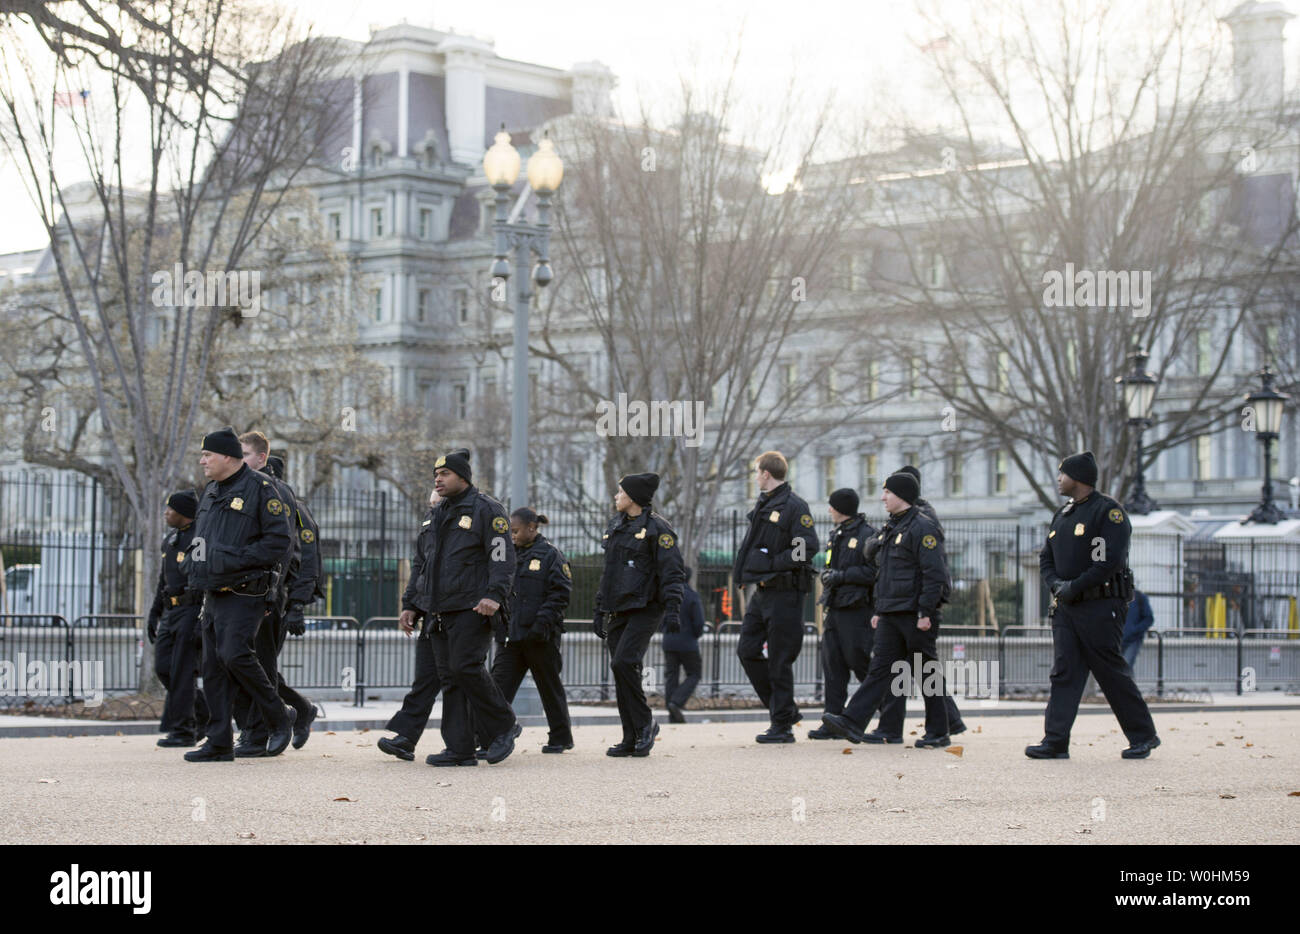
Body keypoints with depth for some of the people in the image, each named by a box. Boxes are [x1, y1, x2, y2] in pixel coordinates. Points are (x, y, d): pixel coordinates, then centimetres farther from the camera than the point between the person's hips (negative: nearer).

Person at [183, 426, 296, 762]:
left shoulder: (260, 489, -8)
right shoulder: (210, 491, 17)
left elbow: (280, 541, -13)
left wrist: (235, 559, -19)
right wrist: (194, 559, 11)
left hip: (243, 593, -8)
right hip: (213, 593, 8)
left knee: (234, 654, -21)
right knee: (213, 666, 5)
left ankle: (279, 716, -3)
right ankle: (219, 744, 8)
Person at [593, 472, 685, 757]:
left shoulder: (656, 527, -7)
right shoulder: (616, 526, 17)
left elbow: (672, 571, -12)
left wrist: (672, 609, -21)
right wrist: (599, 610, 20)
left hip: (644, 608, -8)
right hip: (617, 610, 8)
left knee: (624, 662, -22)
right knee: (621, 670, 4)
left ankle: (645, 724, -6)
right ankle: (632, 739, 9)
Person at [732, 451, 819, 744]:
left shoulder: (794, 507, -11)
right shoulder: (762, 505, 16)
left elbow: (807, 548, -19)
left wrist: (771, 564, -19)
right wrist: (748, 573, 13)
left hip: (783, 593, -9)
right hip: (760, 592, 9)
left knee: (779, 661, -4)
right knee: (747, 651, 6)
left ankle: (782, 726, 4)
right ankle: (785, 711, 16)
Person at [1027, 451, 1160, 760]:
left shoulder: (1108, 511, -7)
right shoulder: (1063, 514, 17)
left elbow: (1111, 560, -16)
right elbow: (1046, 558, 17)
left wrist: (1075, 587, -18)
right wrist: (1057, 585, -3)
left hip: (1100, 606, -7)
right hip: (1066, 607, 7)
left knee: (1114, 674, -2)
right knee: (1063, 673, -1)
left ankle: (1143, 736, 12)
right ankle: (1055, 742, -4)